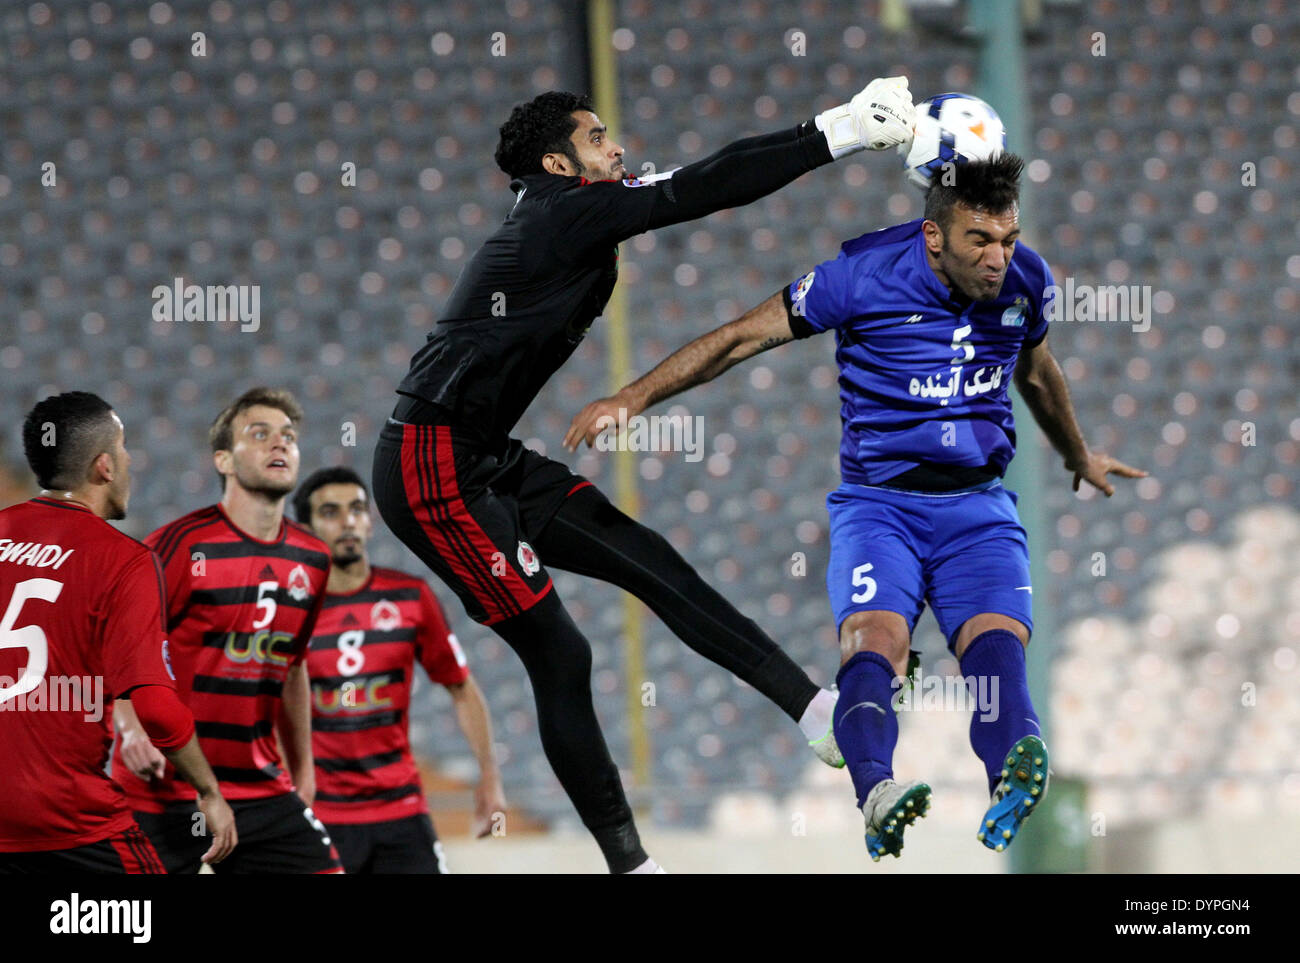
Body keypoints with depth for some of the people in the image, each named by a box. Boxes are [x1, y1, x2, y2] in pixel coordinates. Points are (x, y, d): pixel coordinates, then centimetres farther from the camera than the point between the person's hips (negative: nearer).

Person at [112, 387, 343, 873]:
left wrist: (302, 770, 26)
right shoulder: (182, 544, -11)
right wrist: (132, 729, -28)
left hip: (261, 792, 5)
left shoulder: (312, 560, 8)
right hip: (162, 792, -5)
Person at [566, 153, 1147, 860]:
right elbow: (743, 338, -2)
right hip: (878, 501, -2)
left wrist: (1079, 457, 44)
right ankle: (874, 789, -57)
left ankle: (1012, 788, -55)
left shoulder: (1026, 280, 3)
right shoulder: (864, 274, -10)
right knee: (874, 637, -31)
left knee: (997, 642, -27)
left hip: (978, 504, 2)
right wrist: (633, 397, -4)